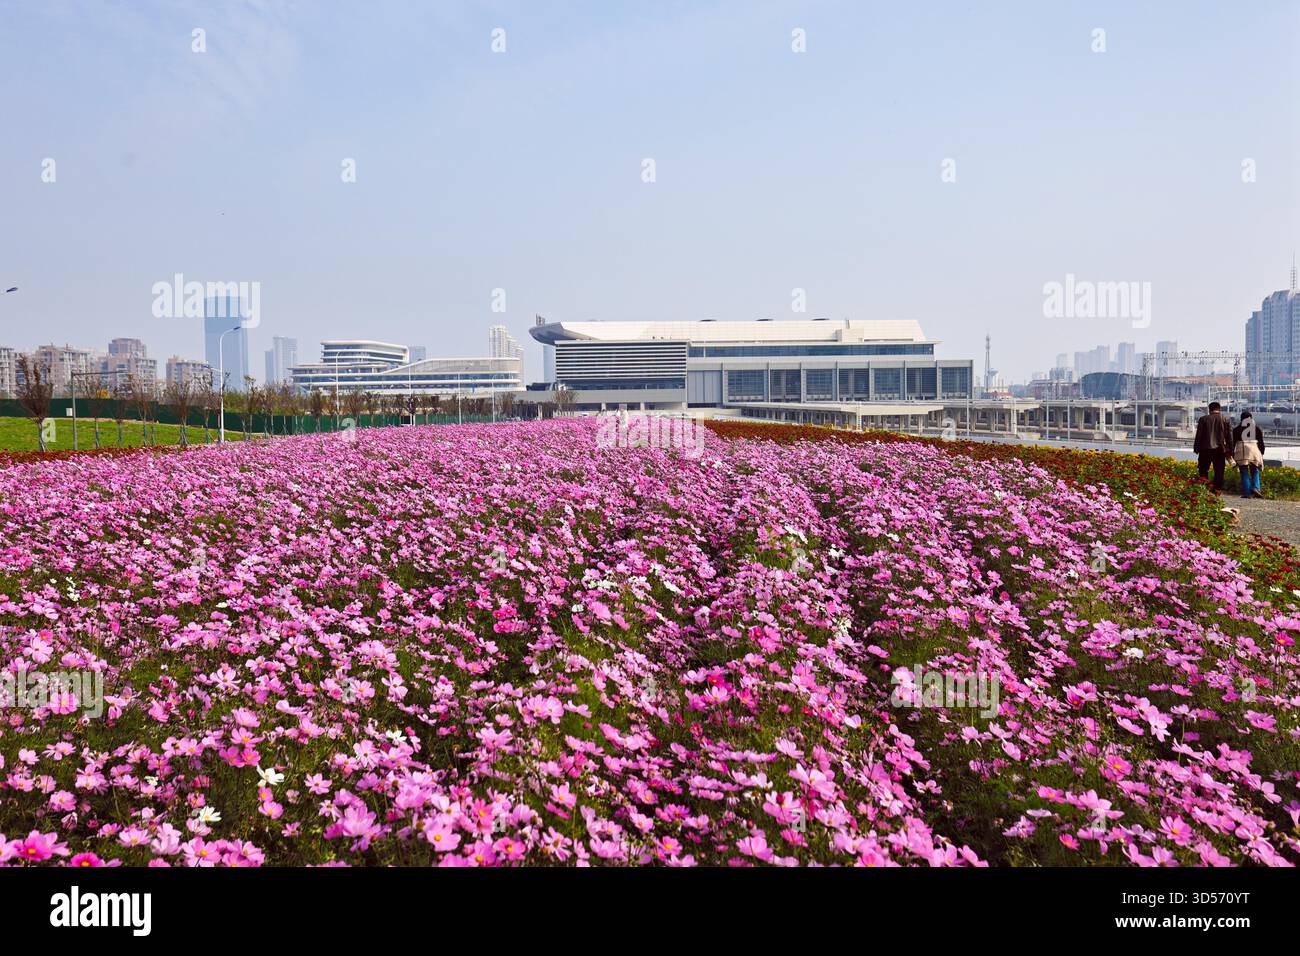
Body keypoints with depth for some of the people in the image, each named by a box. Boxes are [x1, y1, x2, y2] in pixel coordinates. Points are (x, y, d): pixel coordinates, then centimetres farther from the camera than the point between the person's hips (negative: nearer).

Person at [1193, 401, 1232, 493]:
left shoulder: (1203, 419, -1)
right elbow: (1229, 436, 3)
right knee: (1219, 470, 5)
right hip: (1220, 449, 1)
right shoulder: (1225, 420, 2)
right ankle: (1218, 489, 3)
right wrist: (1230, 450, 8)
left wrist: (1196, 448, 6)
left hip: (1206, 448, -1)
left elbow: (1198, 435, 0)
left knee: (1203, 469, 9)